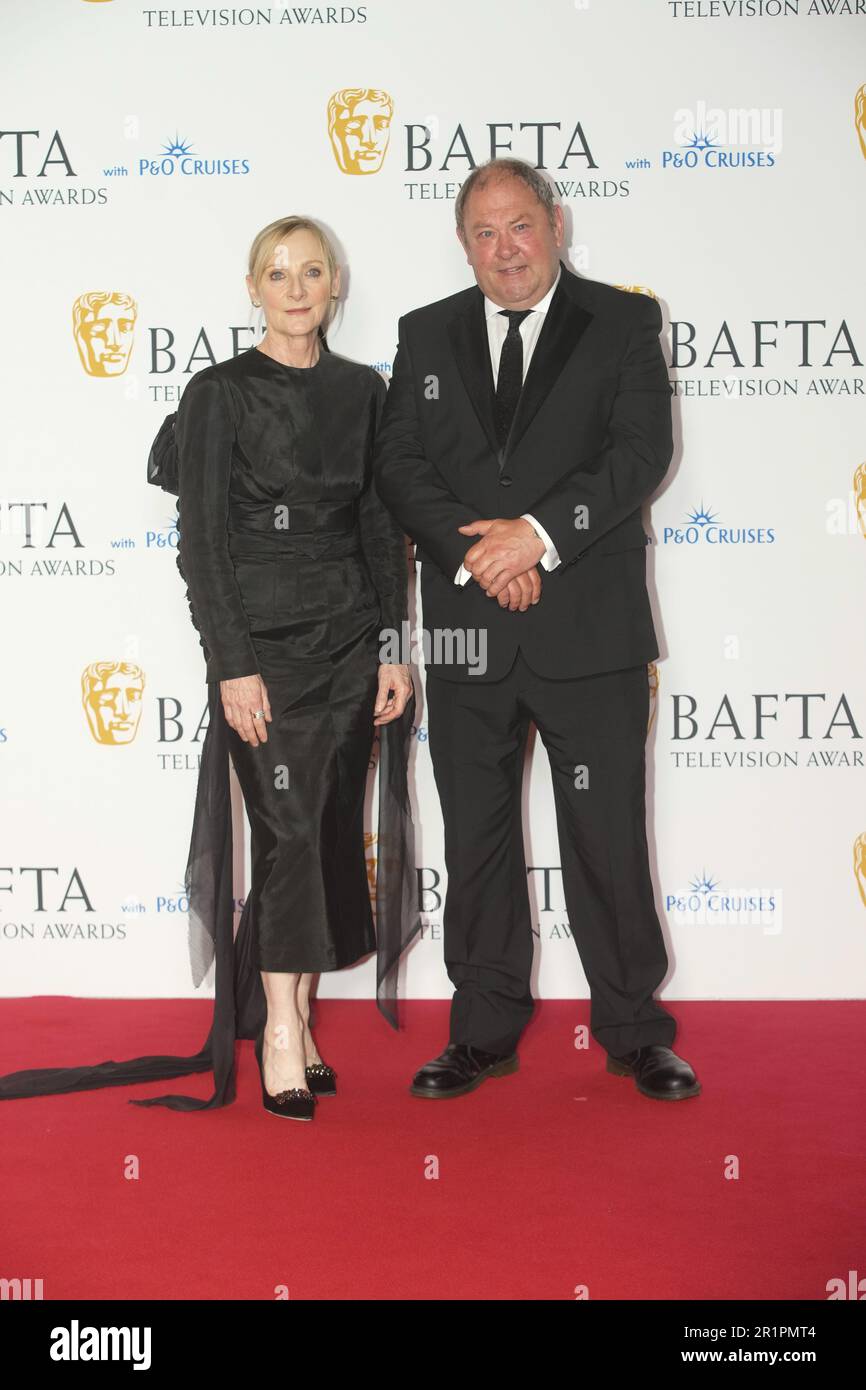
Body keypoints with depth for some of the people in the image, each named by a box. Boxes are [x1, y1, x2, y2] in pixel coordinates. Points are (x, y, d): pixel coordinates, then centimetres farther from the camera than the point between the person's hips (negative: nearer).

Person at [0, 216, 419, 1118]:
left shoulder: (362, 390, 10)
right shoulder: (219, 394, -3)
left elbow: (383, 526, 11)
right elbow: (202, 537, -7)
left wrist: (394, 647, 5)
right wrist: (231, 665, -13)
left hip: (351, 637, 4)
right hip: (262, 638, -4)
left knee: (331, 831, 7)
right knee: (289, 830, -6)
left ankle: (293, 1018, 19)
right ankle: (281, 1034, 7)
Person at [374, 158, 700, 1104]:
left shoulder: (622, 324, 4)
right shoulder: (426, 335, 11)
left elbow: (642, 449, -7)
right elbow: (398, 464, 2)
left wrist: (541, 531, -18)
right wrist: (475, 549, -13)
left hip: (590, 628, -2)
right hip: (466, 631, 3)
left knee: (608, 836, 4)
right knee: (476, 839, 10)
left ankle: (633, 1030, 20)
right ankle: (485, 1033, 24)